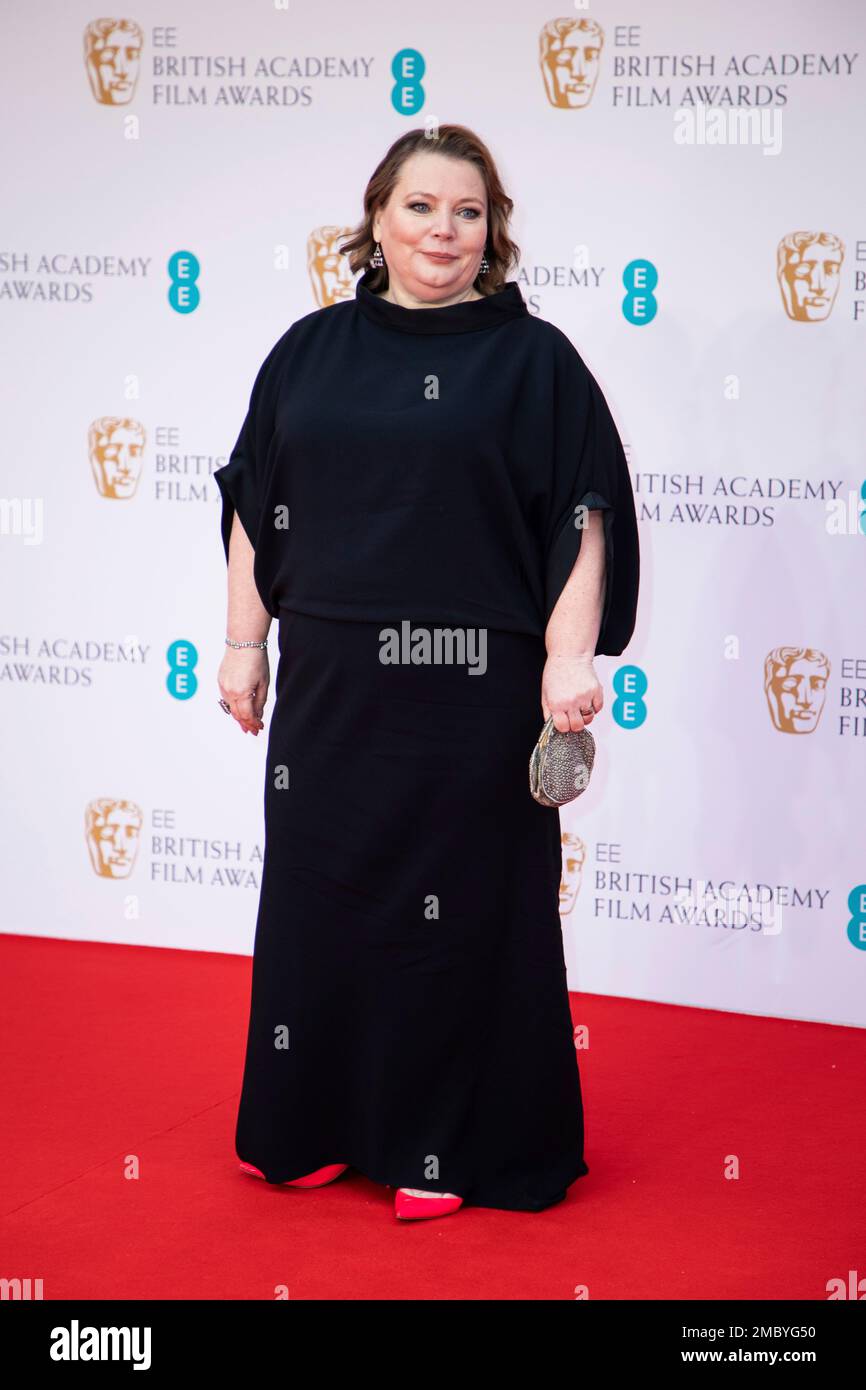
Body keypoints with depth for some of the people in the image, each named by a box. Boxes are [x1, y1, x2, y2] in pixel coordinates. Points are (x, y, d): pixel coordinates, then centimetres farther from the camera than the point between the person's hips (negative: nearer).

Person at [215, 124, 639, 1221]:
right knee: (321, 895, 11)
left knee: (461, 909, 3)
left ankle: (448, 1146, 17)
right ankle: (319, 1127, 27)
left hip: (472, 692, -3)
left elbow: (585, 514, -5)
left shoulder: (533, 359, -1)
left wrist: (569, 656, -13)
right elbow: (255, 506, 13)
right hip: (329, 682, 4)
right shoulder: (311, 351, 9)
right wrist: (245, 641, 10)